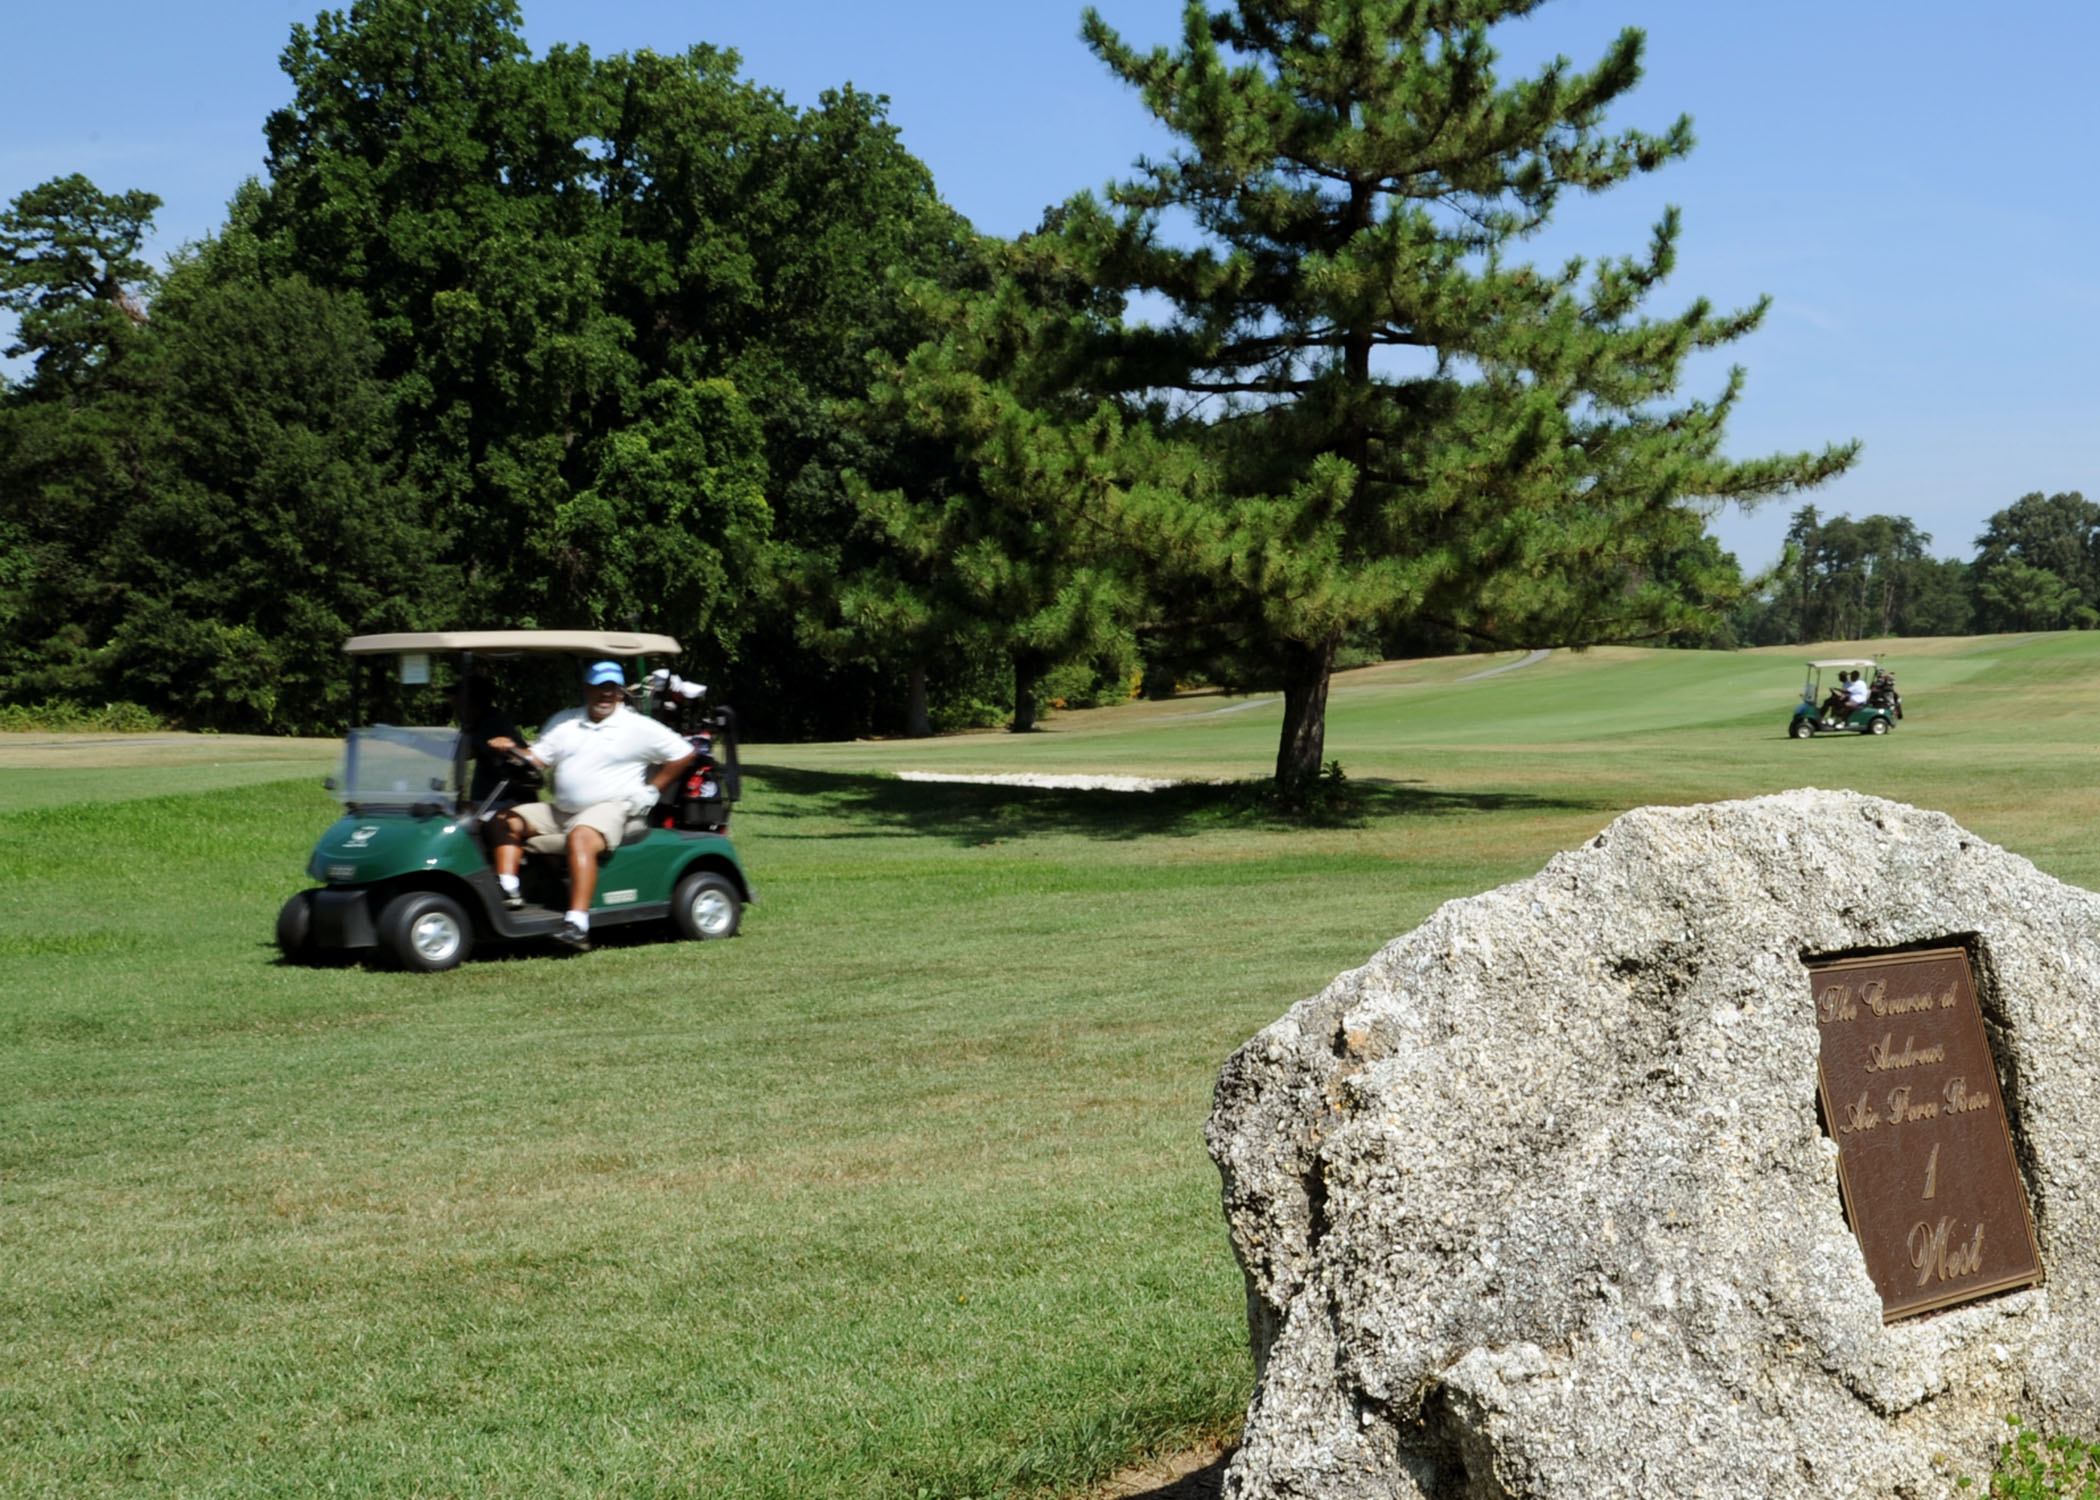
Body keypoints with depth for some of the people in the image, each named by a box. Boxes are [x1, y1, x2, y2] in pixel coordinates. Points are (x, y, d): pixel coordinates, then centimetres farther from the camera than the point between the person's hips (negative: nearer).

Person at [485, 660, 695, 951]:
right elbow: (537, 758, 13)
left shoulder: (639, 728, 4)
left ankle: (577, 924, -46)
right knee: (509, 822, -6)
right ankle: (507, 891, -20)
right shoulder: (568, 728, 19)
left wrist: (651, 790, -1)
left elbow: (683, 754, 3)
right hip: (559, 812, 7)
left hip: (608, 809, -7)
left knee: (580, 839, -36)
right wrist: (512, 750, -7)